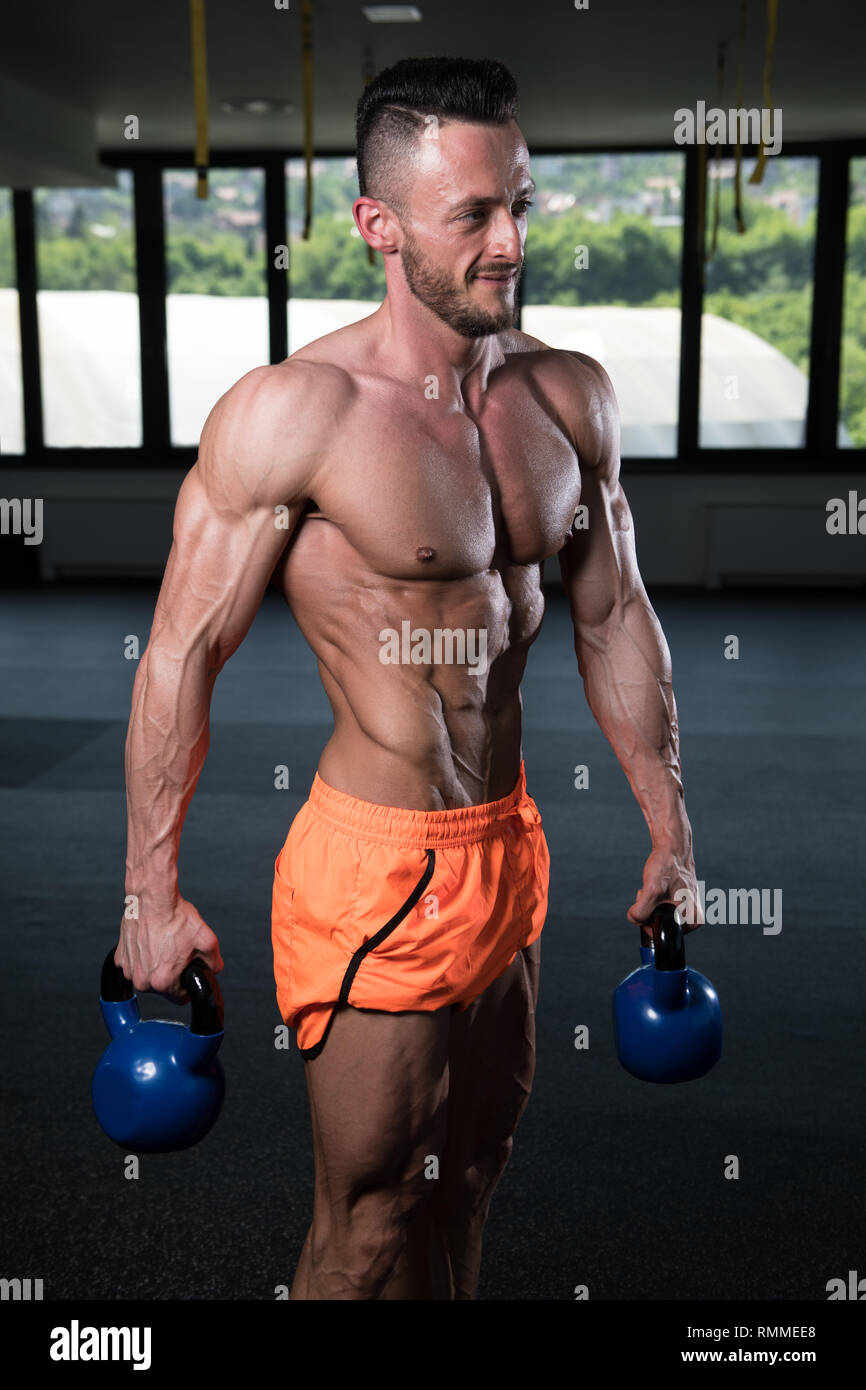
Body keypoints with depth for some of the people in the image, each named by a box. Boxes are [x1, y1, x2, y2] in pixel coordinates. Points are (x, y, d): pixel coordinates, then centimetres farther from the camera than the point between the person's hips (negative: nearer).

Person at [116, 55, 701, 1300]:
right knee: (369, 1224, 10)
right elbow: (182, 651, -12)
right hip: (377, 869, -6)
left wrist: (671, 829, 12)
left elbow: (614, 617, 9)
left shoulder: (574, 396, 1)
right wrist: (152, 895, -9)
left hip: (511, 847, 6)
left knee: (474, 1171, 22)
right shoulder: (291, 413, -17)